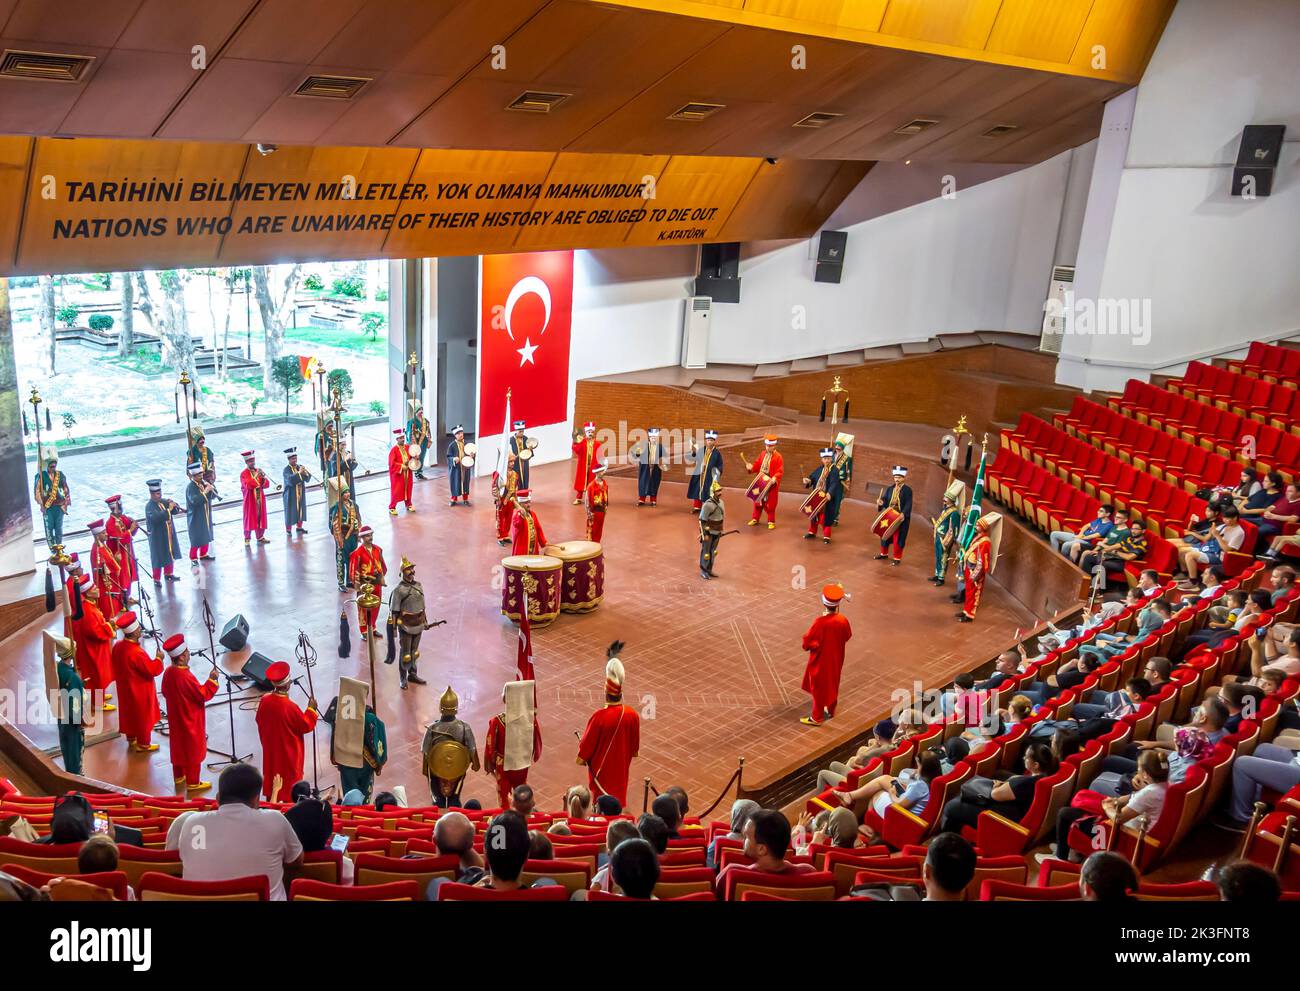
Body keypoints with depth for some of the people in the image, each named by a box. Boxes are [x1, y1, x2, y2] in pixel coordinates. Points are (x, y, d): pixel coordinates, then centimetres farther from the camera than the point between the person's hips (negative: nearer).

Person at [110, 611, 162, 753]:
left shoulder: (118, 646, -9)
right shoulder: (137, 653, -34)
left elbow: (116, 668, 7)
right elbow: (153, 670, -25)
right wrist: (158, 658, -9)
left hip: (125, 688, 8)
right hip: (140, 691, -8)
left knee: (129, 713, 24)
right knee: (143, 715, 10)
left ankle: (131, 739, 41)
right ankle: (143, 744, 23)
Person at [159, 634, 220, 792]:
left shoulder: (168, 672, -8)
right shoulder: (186, 677, -32)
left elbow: (165, 692, 8)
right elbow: (204, 695, -23)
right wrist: (212, 679, -13)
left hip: (176, 718, 8)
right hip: (190, 720, -8)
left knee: (178, 746, 23)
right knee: (193, 750, 8)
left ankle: (179, 777, 39)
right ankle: (193, 783, 20)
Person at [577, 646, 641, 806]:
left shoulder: (599, 717, -30)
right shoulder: (632, 715, -18)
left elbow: (587, 743, -16)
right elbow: (635, 747, -4)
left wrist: (581, 758, 2)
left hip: (601, 767, -3)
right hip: (621, 767, 3)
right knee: (618, 795, 25)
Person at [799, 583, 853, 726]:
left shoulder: (820, 622, -31)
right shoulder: (843, 620, -17)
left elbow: (807, 641, -22)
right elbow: (847, 636, 2)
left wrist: (816, 643, -2)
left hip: (821, 660, -5)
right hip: (836, 659, 5)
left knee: (819, 687, 11)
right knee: (833, 684, 24)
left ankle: (817, 717, 22)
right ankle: (831, 710, 42)